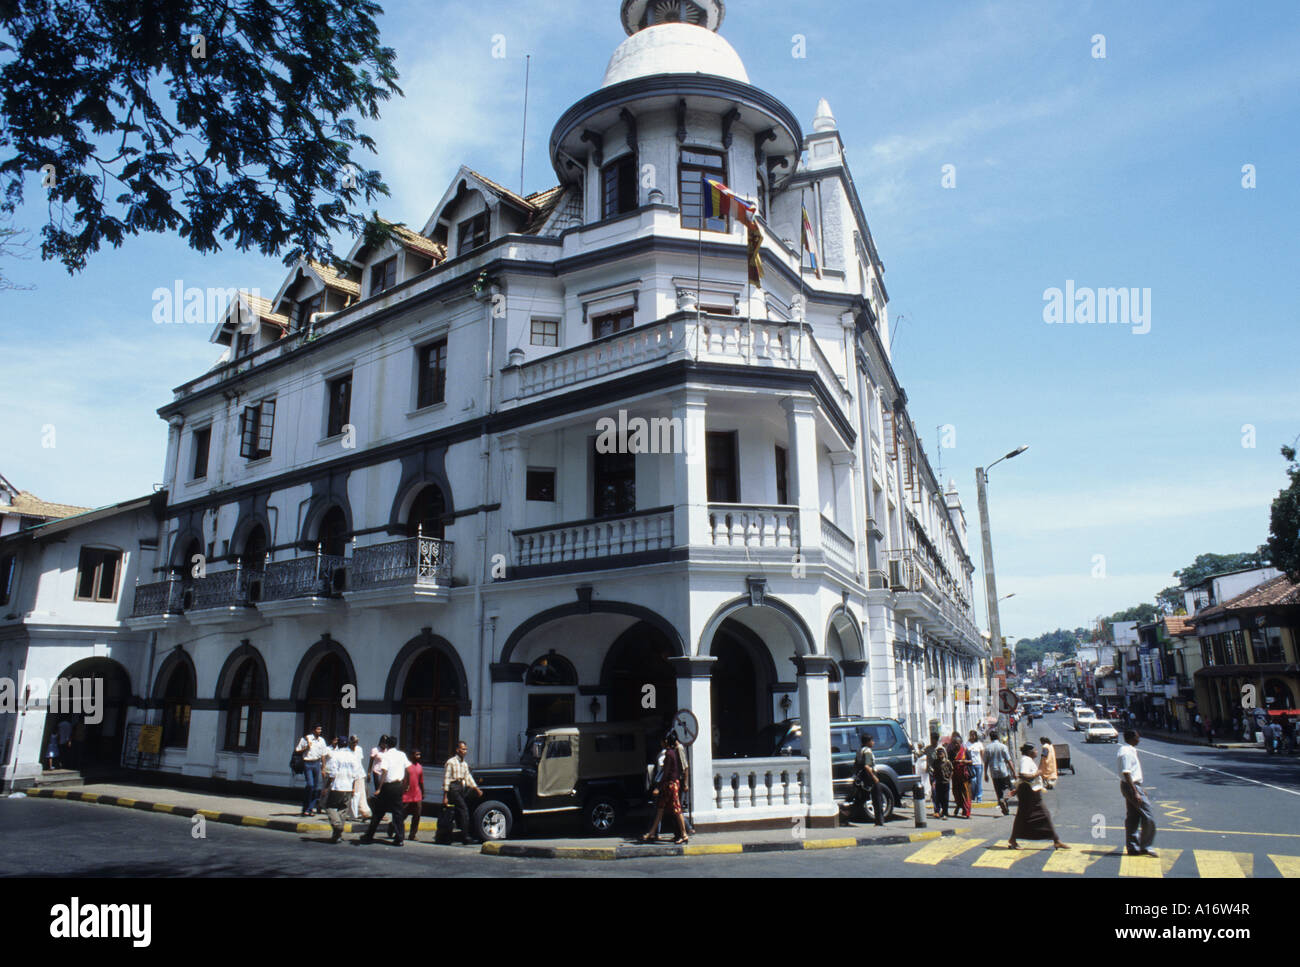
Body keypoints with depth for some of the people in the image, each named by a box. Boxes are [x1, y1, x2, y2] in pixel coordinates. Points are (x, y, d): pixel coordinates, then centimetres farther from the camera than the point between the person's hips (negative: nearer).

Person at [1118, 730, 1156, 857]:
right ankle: (1145, 846, 1)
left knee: (1132, 817, 12)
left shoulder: (1130, 750, 15)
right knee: (1148, 815, -6)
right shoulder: (1127, 752, -19)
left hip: (1133, 785, 10)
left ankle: (1132, 847, 16)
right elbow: (1126, 774, -23)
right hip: (1131, 786, -10)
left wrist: (1140, 789, 27)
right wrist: (1135, 792, -25)